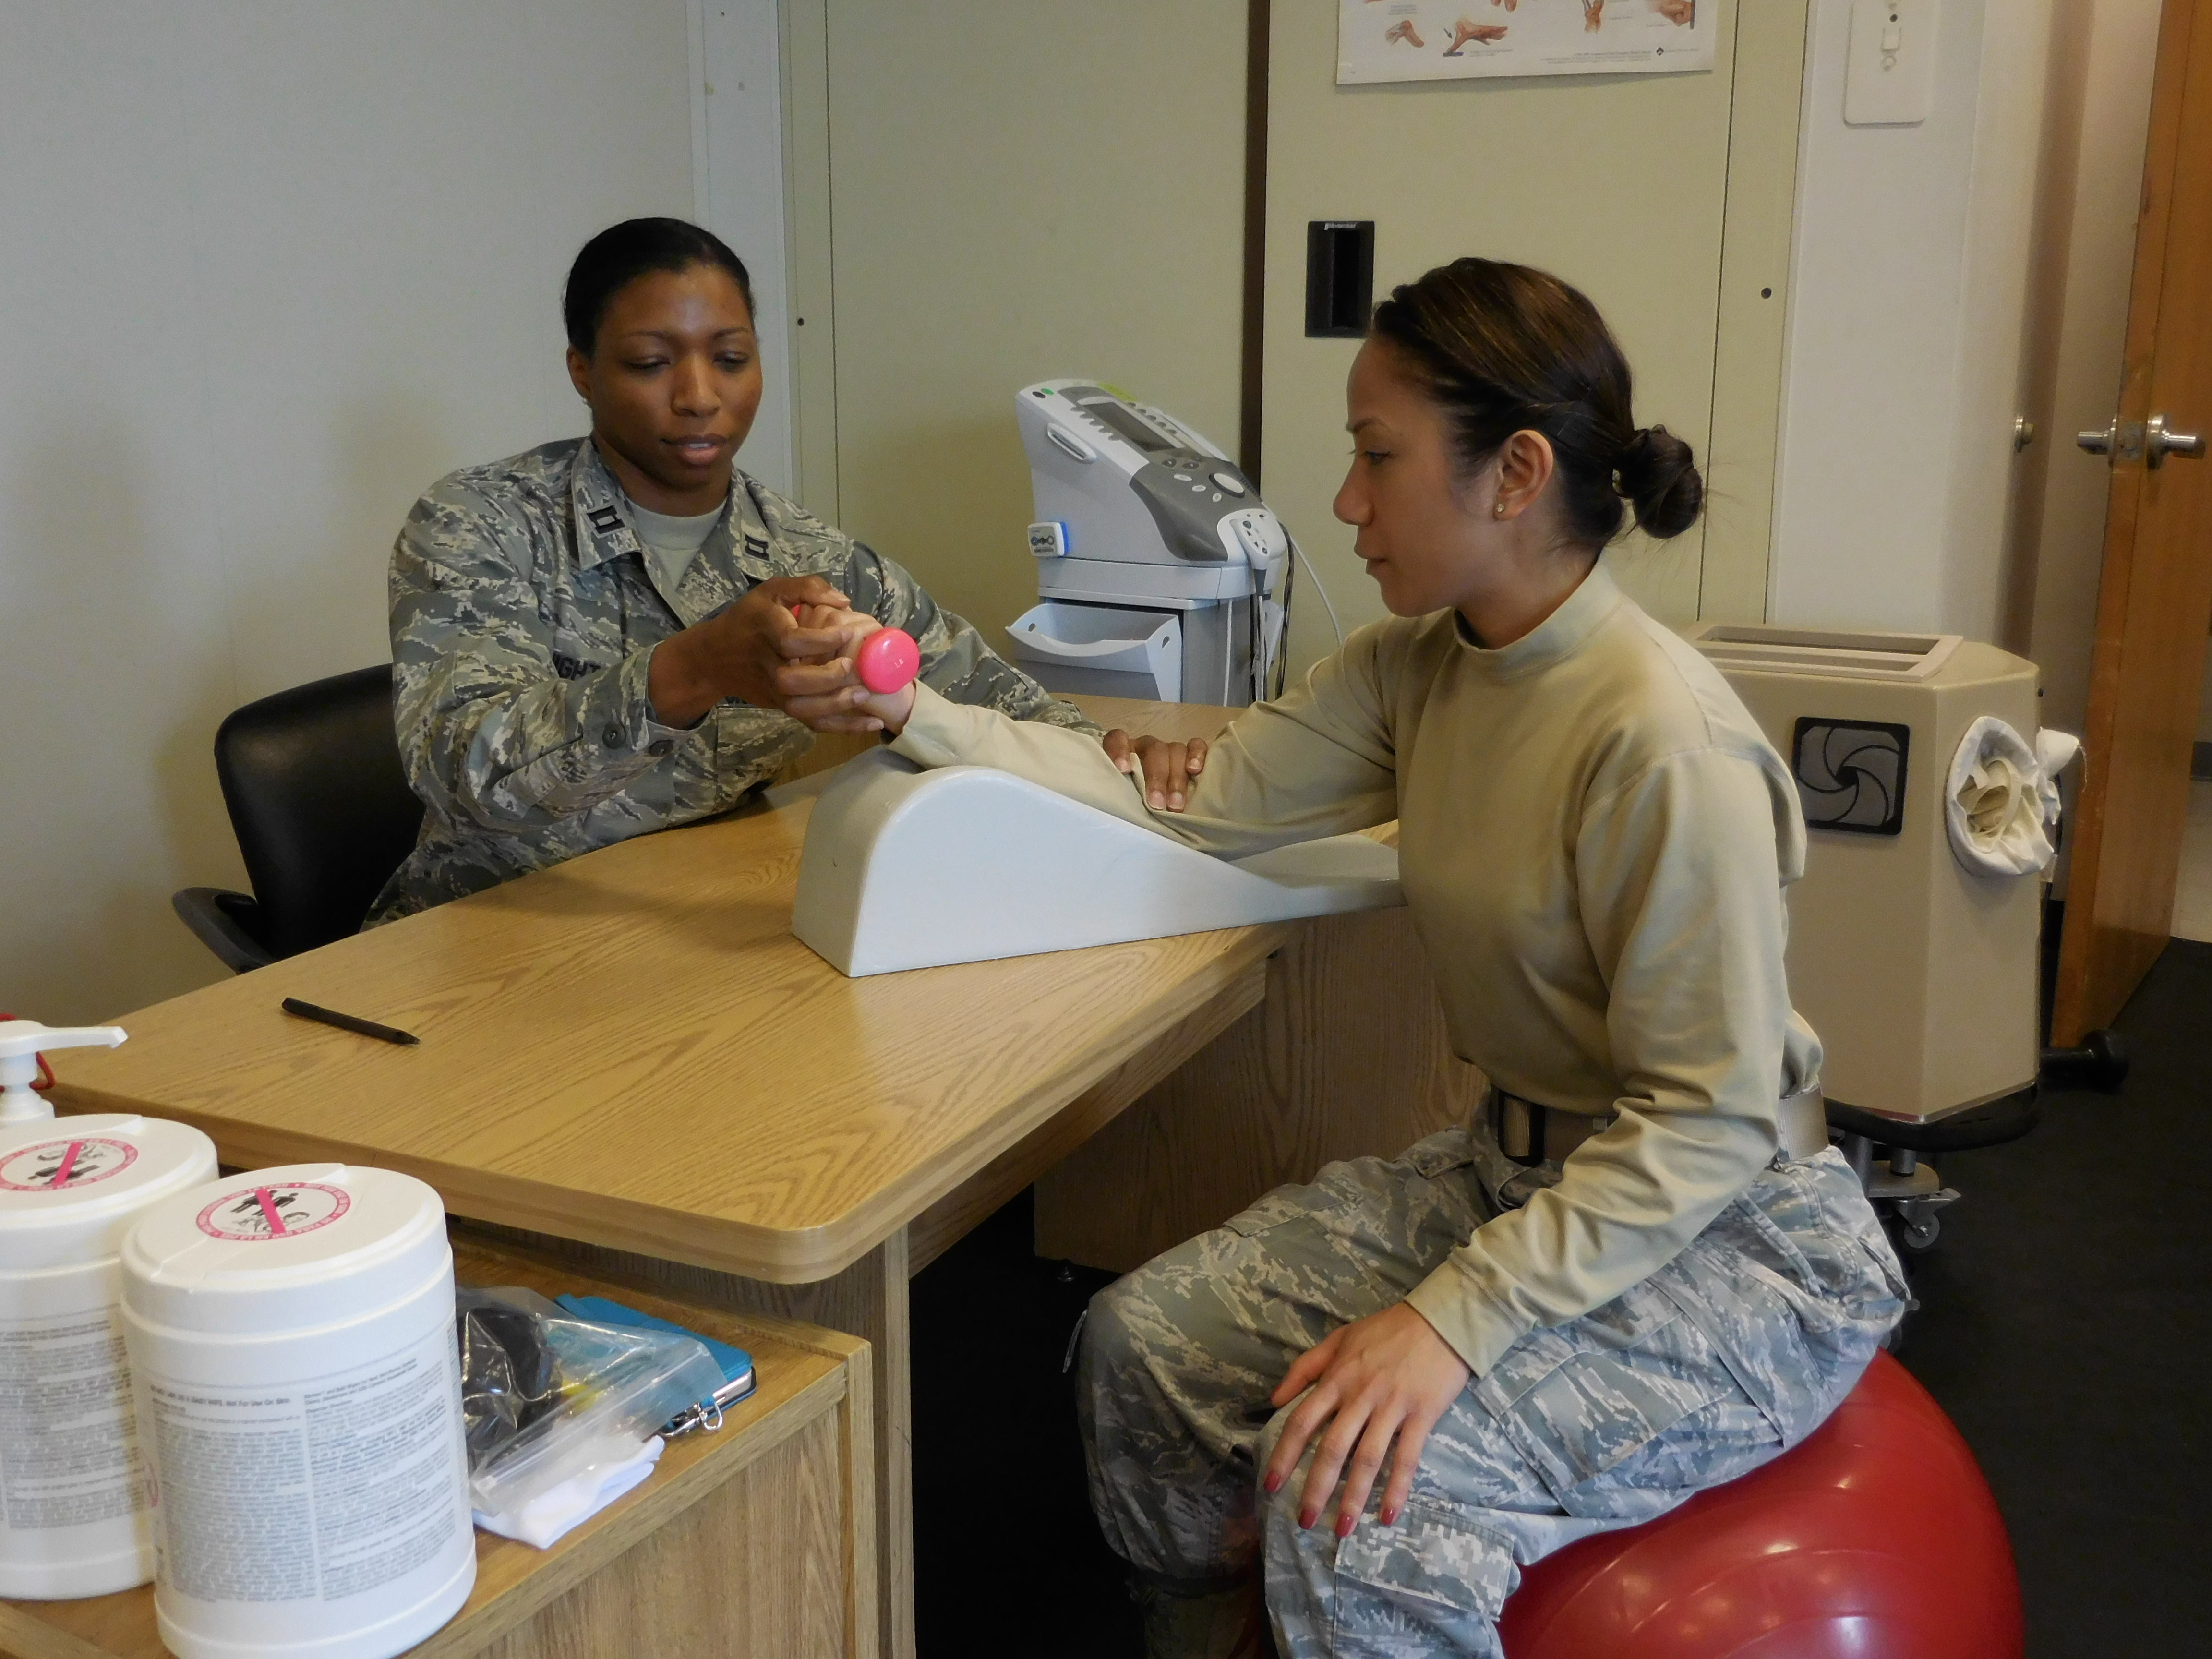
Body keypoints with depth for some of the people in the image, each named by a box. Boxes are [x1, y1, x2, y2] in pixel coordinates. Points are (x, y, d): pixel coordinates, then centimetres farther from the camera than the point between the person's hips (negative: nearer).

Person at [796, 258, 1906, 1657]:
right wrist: (916, 717, -4)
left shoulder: (1660, 738, -26)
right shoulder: (1417, 668, -1)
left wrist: (1453, 1320, -30)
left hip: (1727, 1236, -7)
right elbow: (1192, 806, 2)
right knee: (1145, 1345, -2)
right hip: (1519, 1171, 8)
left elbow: (1709, 1127, -24)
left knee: (1355, 1496, -27)